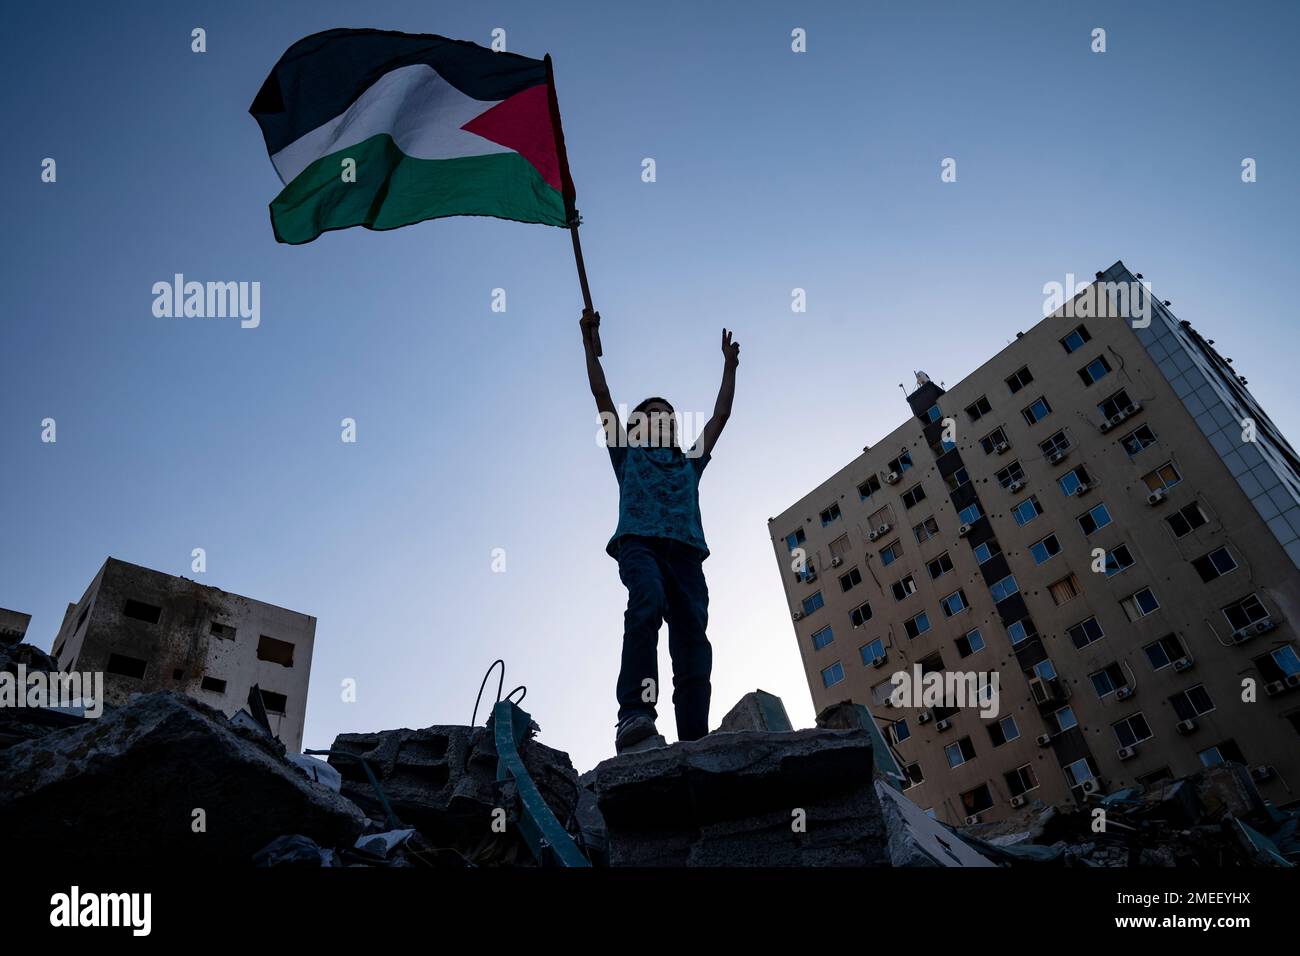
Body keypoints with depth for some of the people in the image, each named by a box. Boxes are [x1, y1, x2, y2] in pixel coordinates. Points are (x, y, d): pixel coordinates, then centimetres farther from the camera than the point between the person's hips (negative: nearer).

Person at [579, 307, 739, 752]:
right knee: (647, 603, -35)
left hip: (686, 549, 3)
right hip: (638, 542, -3)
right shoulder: (627, 455, 29)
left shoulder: (690, 462, 37)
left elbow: (721, 414, 39)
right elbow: (601, 395, 26)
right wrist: (589, 342, 26)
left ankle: (695, 743, -25)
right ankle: (634, 713, -45)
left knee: (693, 640, -15)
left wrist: (729, 365, 43)